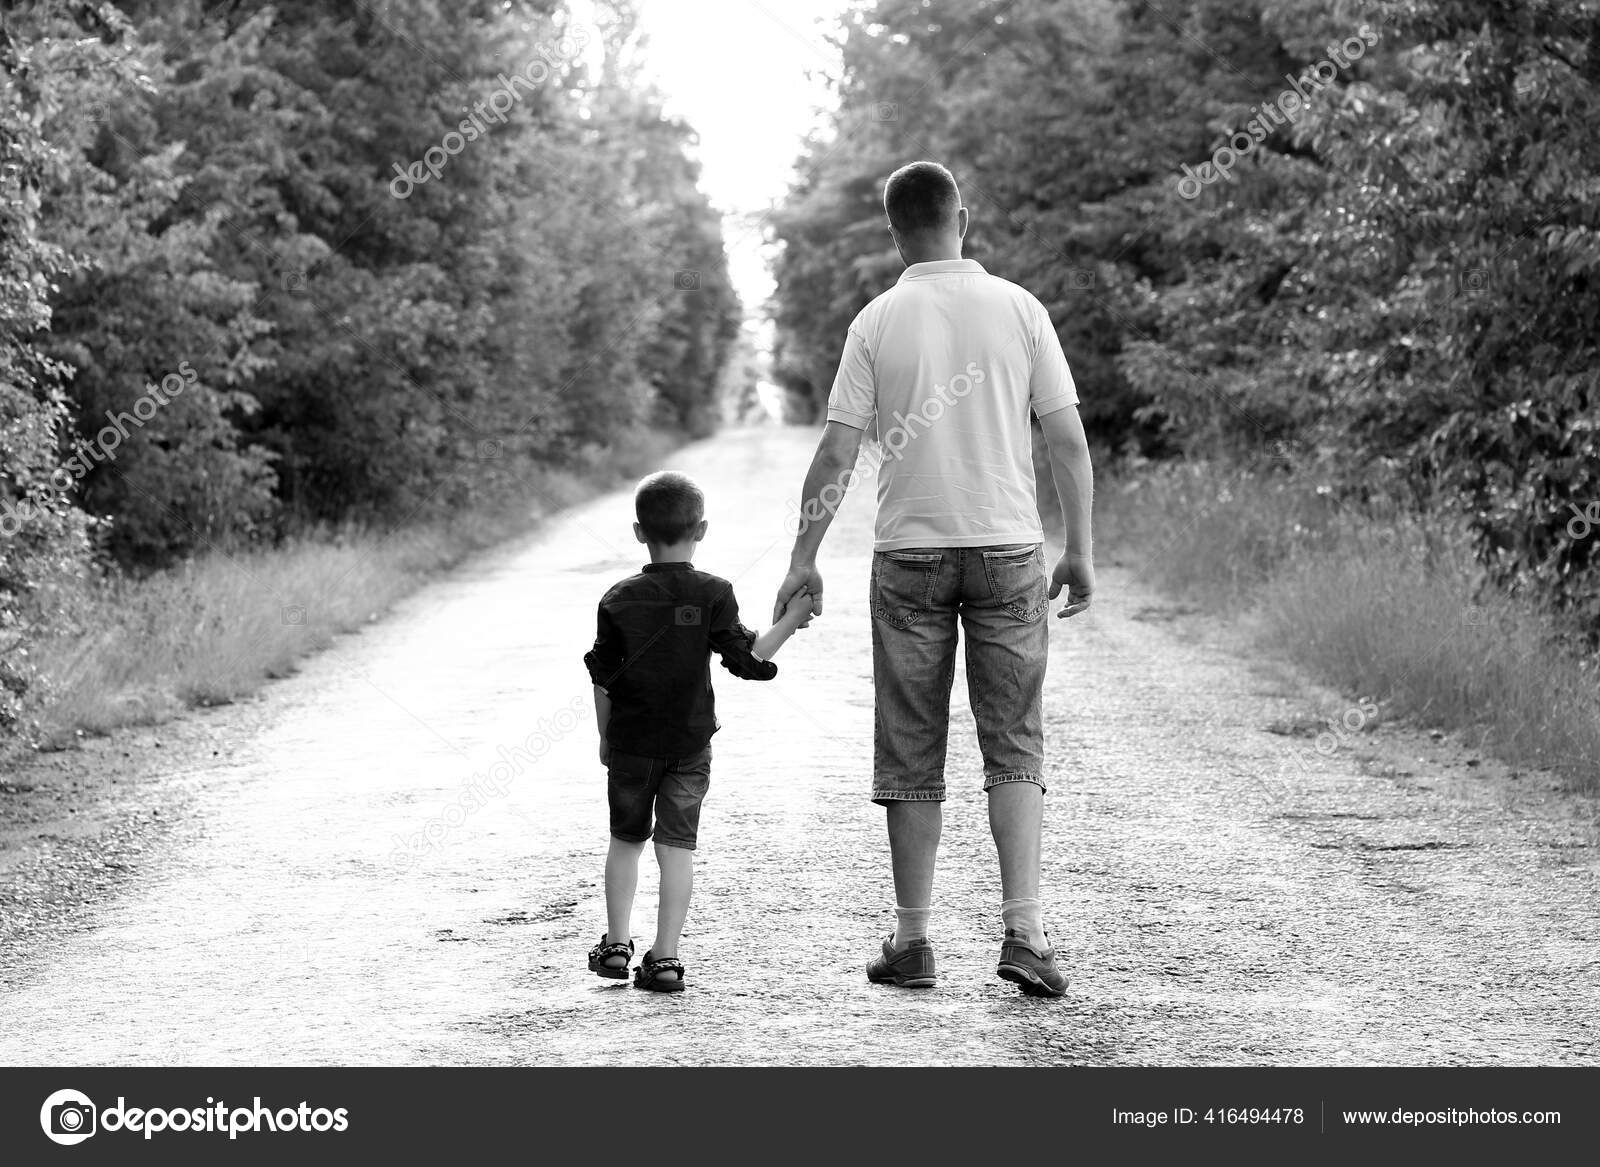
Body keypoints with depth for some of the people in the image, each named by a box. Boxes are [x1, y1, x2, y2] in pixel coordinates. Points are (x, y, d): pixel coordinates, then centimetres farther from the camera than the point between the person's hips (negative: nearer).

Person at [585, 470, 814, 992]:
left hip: (630, 742, 1)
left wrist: (606, 737, 12)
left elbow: (603, 678, 0)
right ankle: (665, 957, -4)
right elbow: (747, 658, -9)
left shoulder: (620, 599, -4)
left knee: (625, 840, 17)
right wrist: (791, 620, 1)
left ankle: (616, 943, 16)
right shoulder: (713, 594, -8)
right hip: (690, 743, -1)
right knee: (677, 845, 1)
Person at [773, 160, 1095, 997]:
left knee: (911, 756, 7)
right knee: (1014, 746, 4)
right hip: (1008, 548, 0)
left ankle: (913, 941, 10)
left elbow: (836, 452, -5)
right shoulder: (1018, 309, 0)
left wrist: (804, 559, 1)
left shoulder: (878, 321, -2)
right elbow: (1067, 439, -1)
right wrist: (1080, 550, 8)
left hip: (910, 552, 0)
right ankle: (1023, 928, -8)